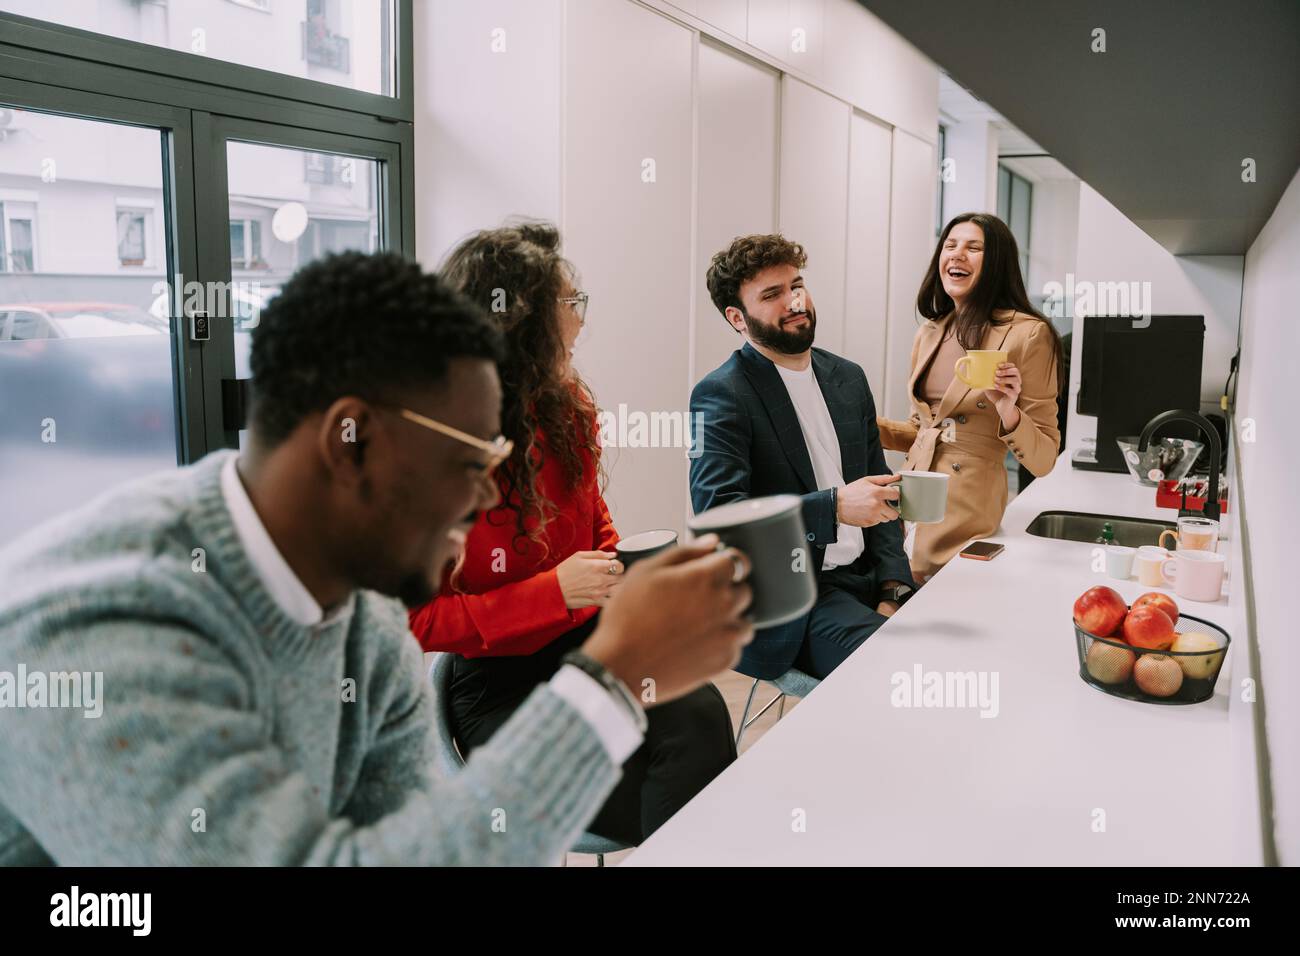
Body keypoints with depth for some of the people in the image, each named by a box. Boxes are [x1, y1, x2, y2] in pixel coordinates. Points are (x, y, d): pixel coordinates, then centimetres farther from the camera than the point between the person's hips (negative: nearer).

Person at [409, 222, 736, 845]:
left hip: (590, 641, 5)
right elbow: (417, 620, -12)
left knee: (698, 713, -25)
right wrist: (552, 591, -21)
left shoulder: (567, 408, 5)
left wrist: (623, 579, -1)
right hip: (500, 684, -5)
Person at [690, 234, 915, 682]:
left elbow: (880, 488, 14)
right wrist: (835, 507, -27)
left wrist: (894, 588, 0)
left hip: (865, 580, 7)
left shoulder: (848, 377, 12)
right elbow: (718, 517, -20)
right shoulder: (720, 395, -9)